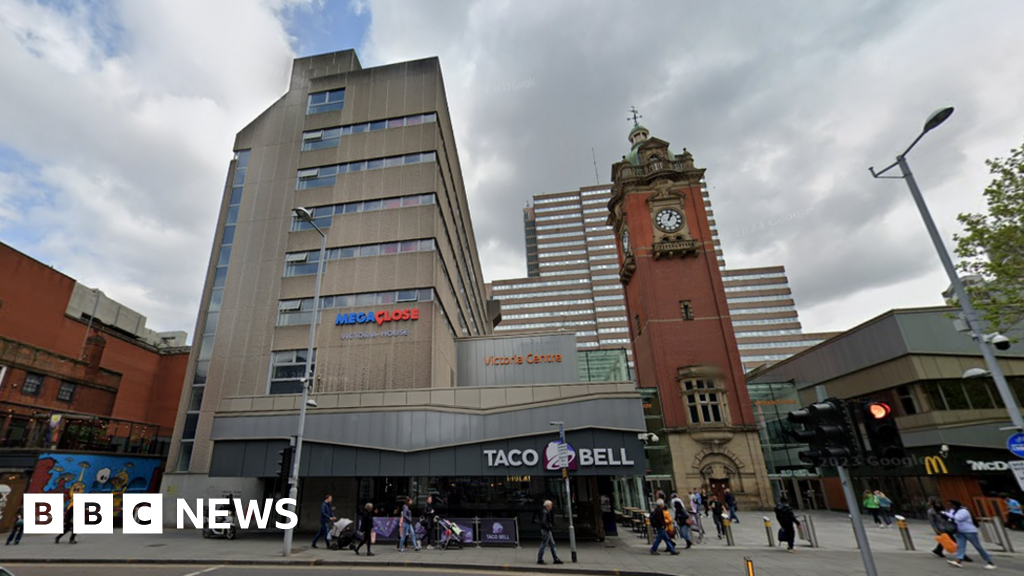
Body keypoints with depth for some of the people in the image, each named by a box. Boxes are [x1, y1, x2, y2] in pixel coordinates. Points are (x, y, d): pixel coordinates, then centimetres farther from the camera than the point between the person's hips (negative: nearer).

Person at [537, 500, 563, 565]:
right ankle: (540, 559, 7)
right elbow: (543, 522, -25)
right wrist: (549, 527, -21)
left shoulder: (548, 512, 13)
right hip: (545, 530, -11)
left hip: (548, 530, 11)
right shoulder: (544, 512, -18)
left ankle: (556, 559, 18)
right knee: (543, 545, -2)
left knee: (552, 544, 13)